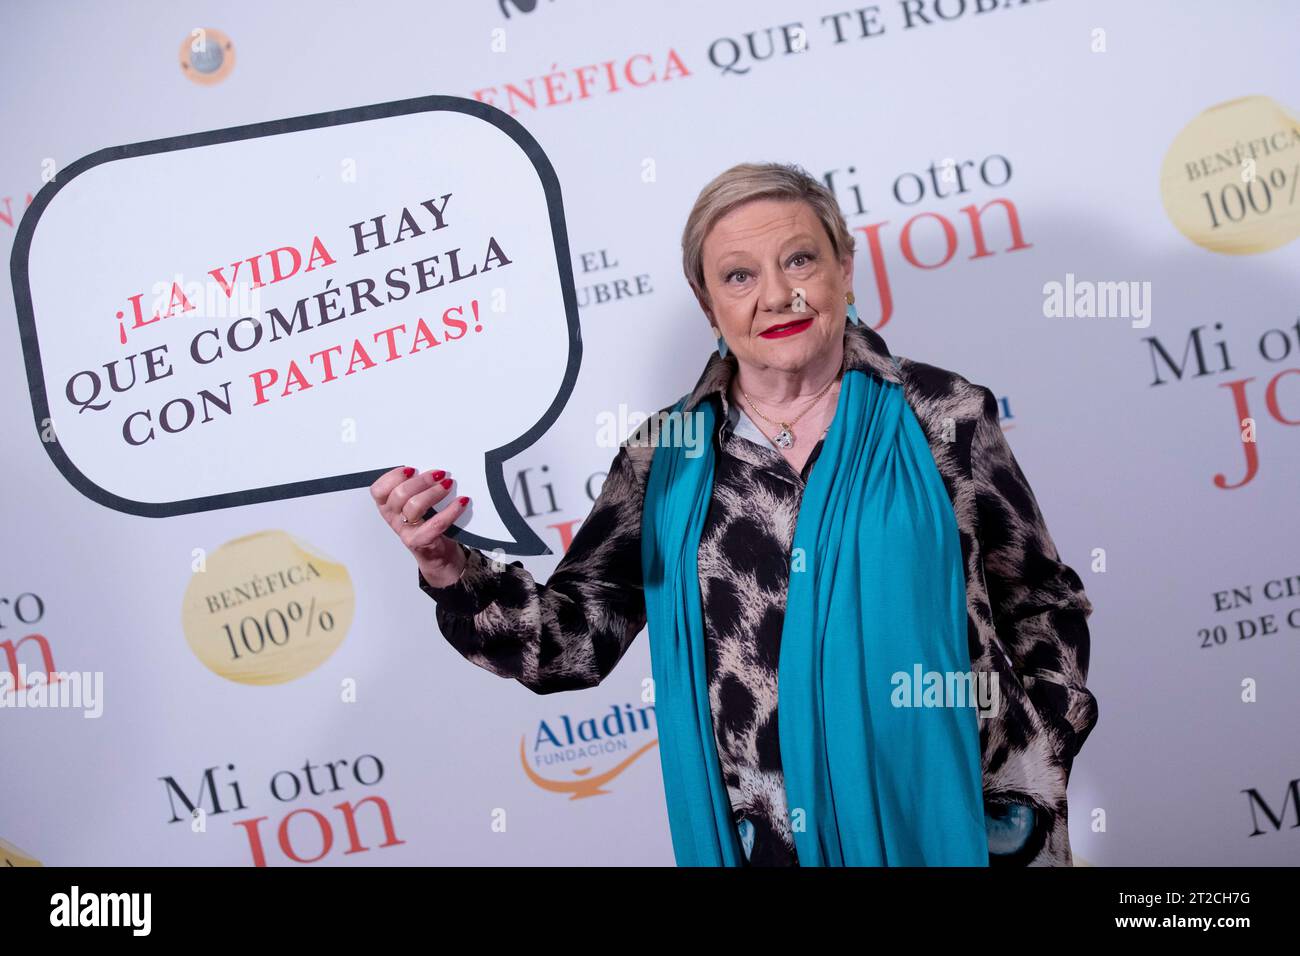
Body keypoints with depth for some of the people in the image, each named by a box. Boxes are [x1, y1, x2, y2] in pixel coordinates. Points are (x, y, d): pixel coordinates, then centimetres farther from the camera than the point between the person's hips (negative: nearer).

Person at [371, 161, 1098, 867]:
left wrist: (1025, 791, -4)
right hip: (748, 841, 2)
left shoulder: (942, 418, -6)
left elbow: (1046, 611, 2)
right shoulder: (668, 454, -2)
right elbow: (578, 636, -1)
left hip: (939, 833, -1)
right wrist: (451, 571, -16)